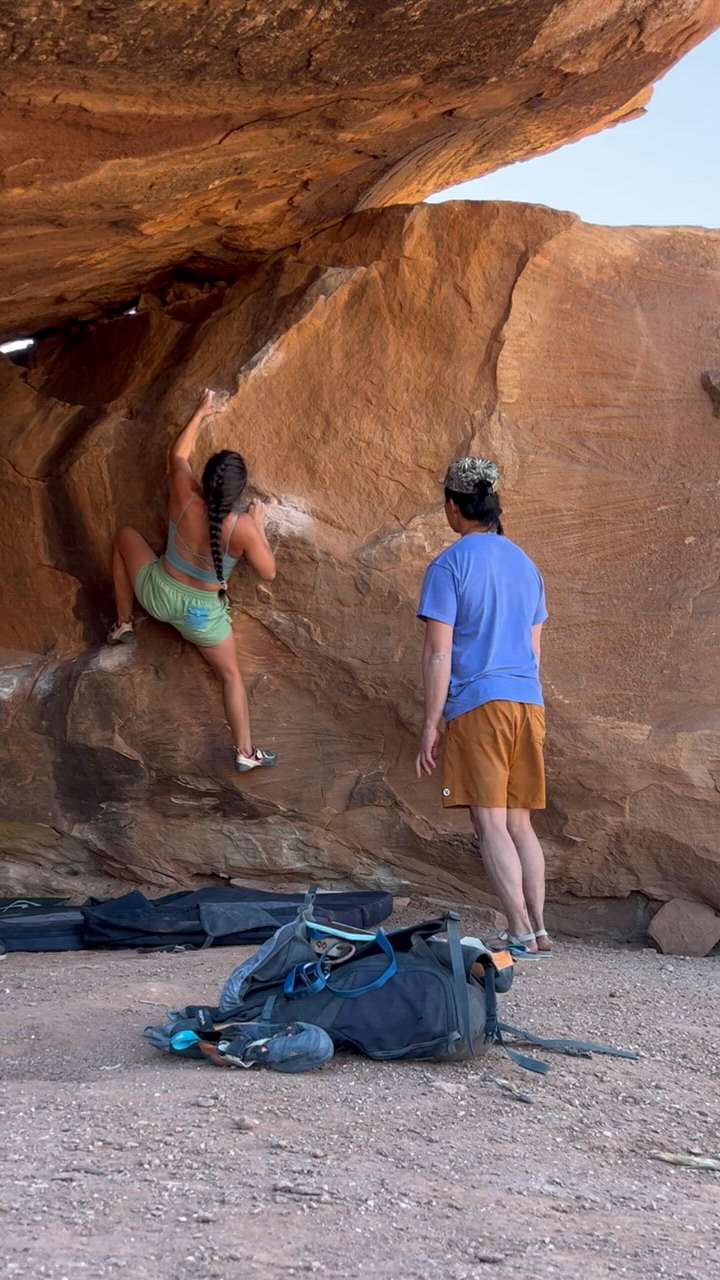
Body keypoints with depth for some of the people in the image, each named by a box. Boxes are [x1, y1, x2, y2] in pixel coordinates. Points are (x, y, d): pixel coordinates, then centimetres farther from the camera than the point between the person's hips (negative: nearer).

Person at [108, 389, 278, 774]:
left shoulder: (184, 497, -23)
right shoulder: (243, 527, -28)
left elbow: (178, 455, -2)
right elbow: (268, 573, -14)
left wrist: (200, 414, 10)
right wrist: (259, 526, -4)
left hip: (157, 594, 2)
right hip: (203, 614, -2)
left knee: (126, 537, 27)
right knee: (231, 674, 17)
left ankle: (123, 624, 31)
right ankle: (245, 752, 11)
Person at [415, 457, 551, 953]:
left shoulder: (449, 565, -5)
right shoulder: (524, 563, 15)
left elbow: (439, 653, -9)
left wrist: (430, 726, -6)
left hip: (477, 703, -6)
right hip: (529, 704, 6)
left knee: (491, 822, -4)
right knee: (520, 823, 11)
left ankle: (521, 932, -8)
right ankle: (539, 928, 9)